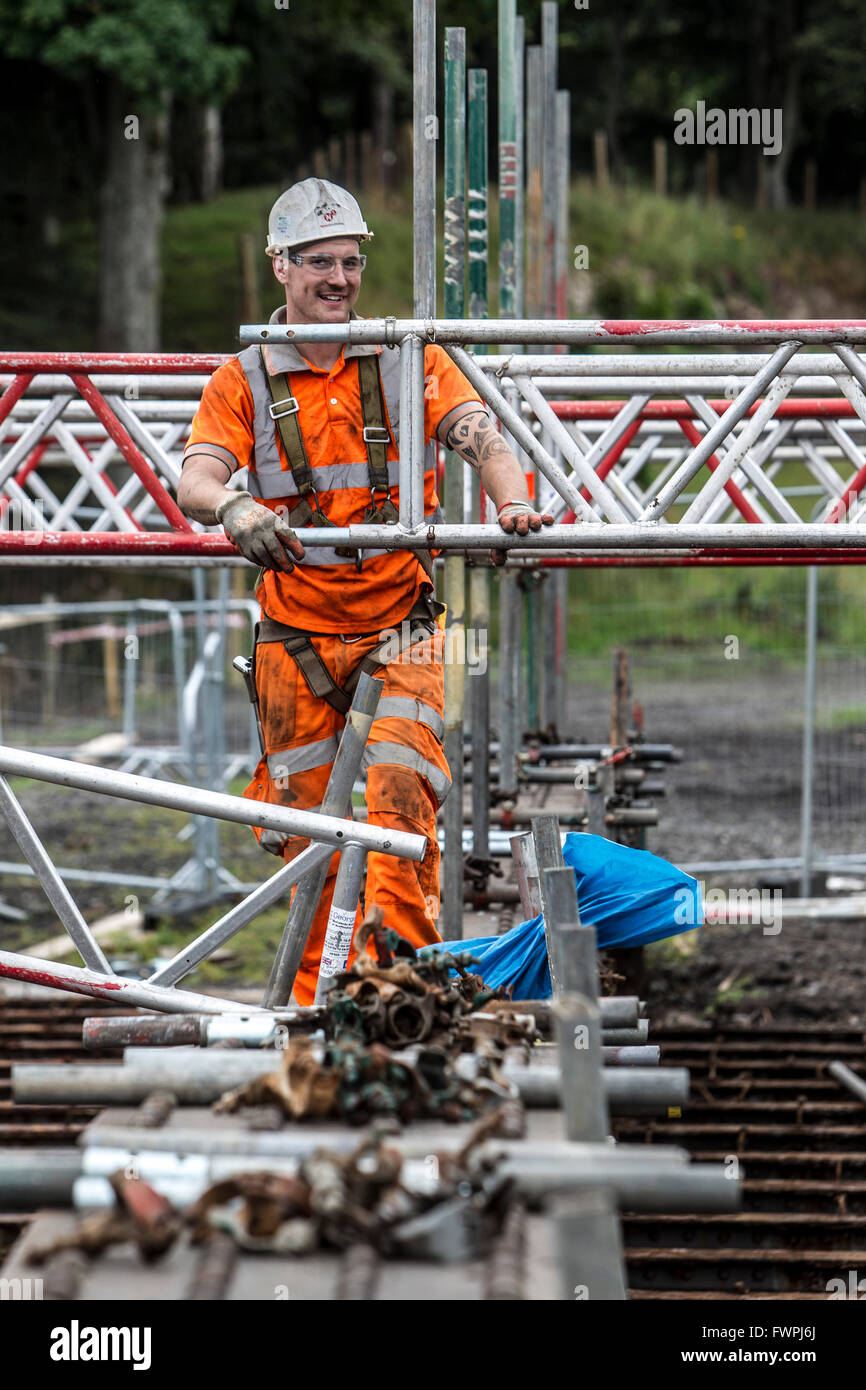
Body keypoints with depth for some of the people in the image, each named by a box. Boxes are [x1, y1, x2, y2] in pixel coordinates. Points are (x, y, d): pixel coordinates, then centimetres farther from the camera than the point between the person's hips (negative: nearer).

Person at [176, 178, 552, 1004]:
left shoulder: (408, 362, 4)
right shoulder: (243, 381, 3)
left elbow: (479, 436, -9)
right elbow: (195, 480, -11)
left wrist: (511, 503, -31)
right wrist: (234, 510, -35)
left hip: (399, 623, -1)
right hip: (296, 633, 1)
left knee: (400, 794, -21)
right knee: (306, 828, 5)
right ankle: (315, 1000, 17)